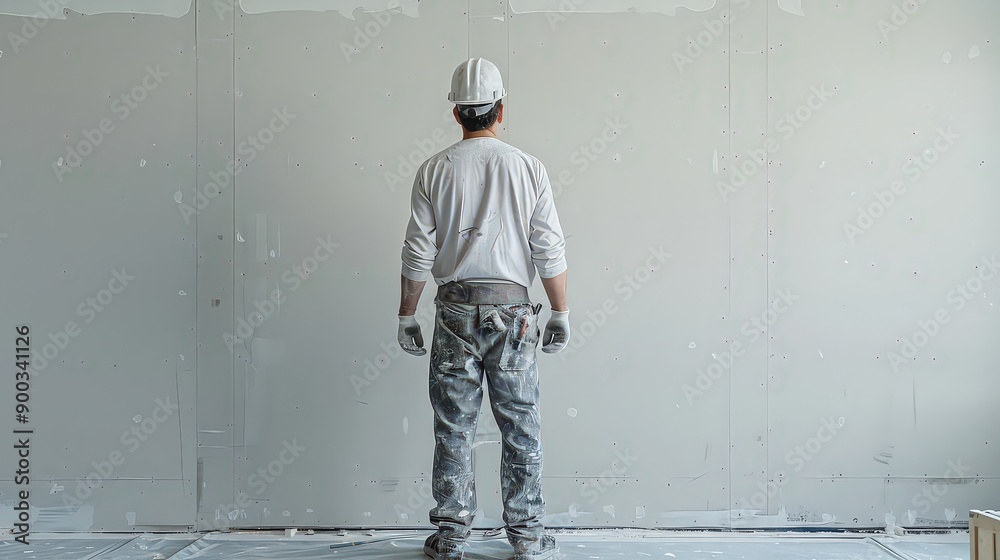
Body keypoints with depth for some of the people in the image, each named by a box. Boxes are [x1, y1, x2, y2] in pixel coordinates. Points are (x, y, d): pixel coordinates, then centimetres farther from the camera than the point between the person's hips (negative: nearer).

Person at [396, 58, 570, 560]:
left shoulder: (434, 171, -1)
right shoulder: (529, 169, -1)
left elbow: (418, 254, -1)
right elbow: (550, 252, -3)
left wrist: (407, 316, 8)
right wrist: (560, 315, 5)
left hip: (456, 310, 1)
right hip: (512, 310, 0)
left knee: (453, 428, 7)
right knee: (520, 428, 8)